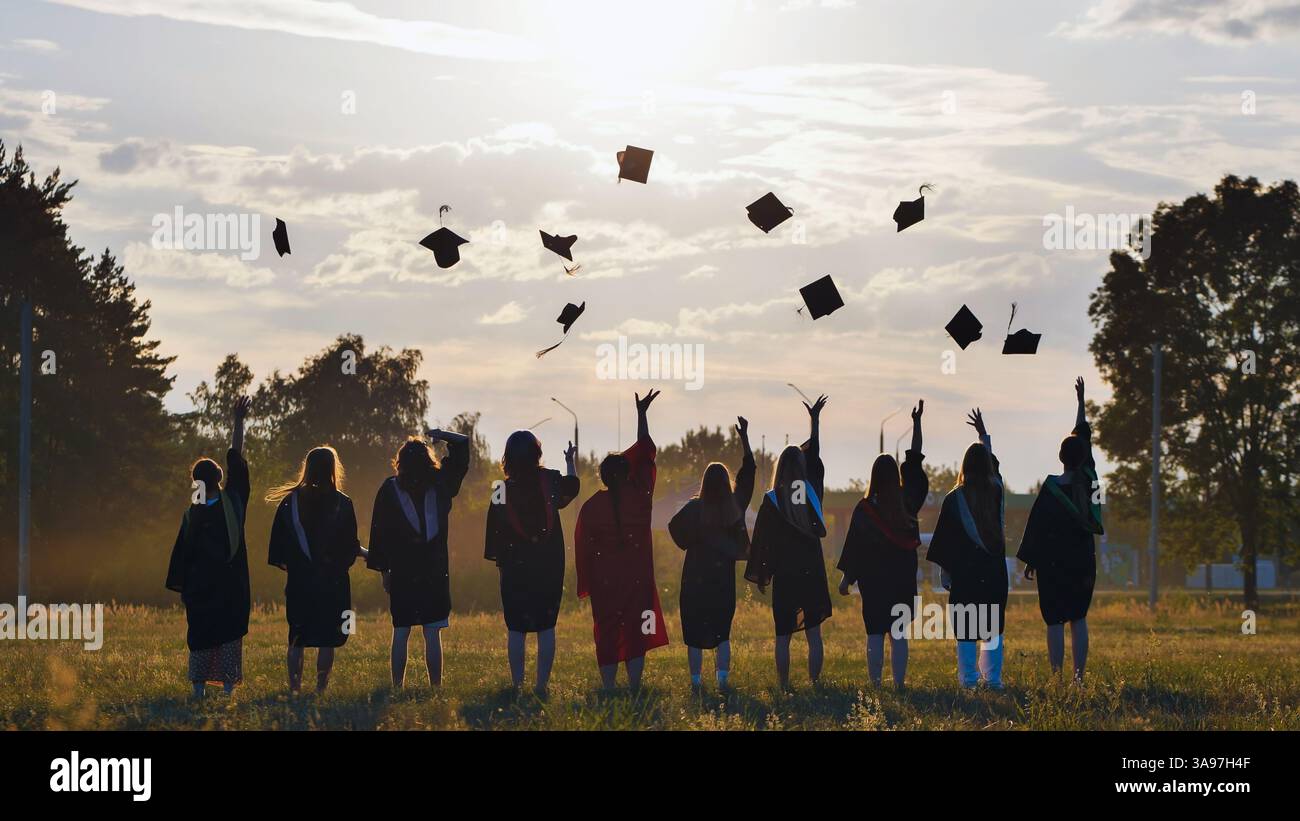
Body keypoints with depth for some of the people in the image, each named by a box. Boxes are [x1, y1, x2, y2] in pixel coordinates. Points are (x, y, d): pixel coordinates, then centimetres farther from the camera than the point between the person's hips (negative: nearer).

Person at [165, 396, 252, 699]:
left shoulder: (192, 514, -4)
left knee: (200, 633, 6)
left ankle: (199, 686, 3)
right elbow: (236, 458, 0)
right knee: (230, 632, 3)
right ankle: (228, 686, -3)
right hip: (232, 582, 0)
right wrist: (238, 422, 6)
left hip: (201, 584, 0)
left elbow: (182, 552, 0)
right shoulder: (233, 500, -6)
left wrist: (182, 588, 10)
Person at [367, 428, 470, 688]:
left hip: (401, 572, 0)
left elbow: (379, 531, 0)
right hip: (435, 571, 0)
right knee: (433, 634, 2)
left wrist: (383, 569, 5)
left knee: (401, 633, 6)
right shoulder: (440, 483, -1)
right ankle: (435, 688, -2)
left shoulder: (390, 488, -2)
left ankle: (397, 688, 4)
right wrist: (440, 435, 5)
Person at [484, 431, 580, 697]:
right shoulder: (550, 481, -4)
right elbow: (572, 486, 20)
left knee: (516, 629, 5)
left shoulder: (502, 491, -7)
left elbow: (495, 531, -2)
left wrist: (500, 561, 10)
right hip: (549, 566, 1)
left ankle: (517, 685, 4)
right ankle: (542, 685, 4)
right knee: (546, 628, 6)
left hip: (515, 567, -1)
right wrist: (571, 462, 39)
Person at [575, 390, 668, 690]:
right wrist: (641, 414, 17)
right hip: (637, 580, 0)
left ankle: (608, 691, 1)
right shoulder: (638, 496, -2)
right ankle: (634, 690, -1)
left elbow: (582, 549, 0)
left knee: (606, 636, 4)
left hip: (604, 583, 0)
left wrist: (585, 586, 9)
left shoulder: (591, 507, -3)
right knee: (635, 634, 4)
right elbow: (645, 453, 8)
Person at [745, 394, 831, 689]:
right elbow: (814, 456, 15)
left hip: (784, 574, -1)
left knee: (783, 636, 3)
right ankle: (815, 685, -1)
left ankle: (784, 688, 0)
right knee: (814, 634, 4)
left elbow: (762, 540, -2)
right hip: (812, 571, 1)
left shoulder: (771, 500, -5)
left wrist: (761, 575, 6)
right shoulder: (812, 491, 0)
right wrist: (815, 420, 25)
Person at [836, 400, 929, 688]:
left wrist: (847, 577, 3)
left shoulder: (865, 508, -8)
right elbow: (914, 461, 8)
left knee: (874, 634, 1)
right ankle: (899, 684, 3)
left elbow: (854, 544, -6)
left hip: (873, 578, -2)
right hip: (903, 577, 2)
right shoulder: (907, 500, -2)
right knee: (899, 634, 6)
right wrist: (917, 424, 14)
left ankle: (875, 685, -1)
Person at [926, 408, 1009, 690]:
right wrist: (984, 434, 39)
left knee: (965, 624, 2)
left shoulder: (955, 498, -7)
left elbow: (945, 536, -5)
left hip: (964, 569, -3)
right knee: (993, 624, 8)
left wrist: (945, 569, 5)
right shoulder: (996, 489, 1)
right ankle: (992, 677, 5)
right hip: (994, 568, 3)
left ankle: (968, 678, -1)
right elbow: (992, 464, 23)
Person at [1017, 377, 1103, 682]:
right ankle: (1079, 676, 4)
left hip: (1053, 561, -4)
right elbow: (1084, 436, 11)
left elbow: (1036, 524, -8)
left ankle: (1057, 677, -4)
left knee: (1055, 621, -1)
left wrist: (1030, 561, 1)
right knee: (1078, 619, 10)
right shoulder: (1088, 479, -1)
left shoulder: (1051, 487, -12)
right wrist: (1081, 402, 22)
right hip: (1083, 559, 4)